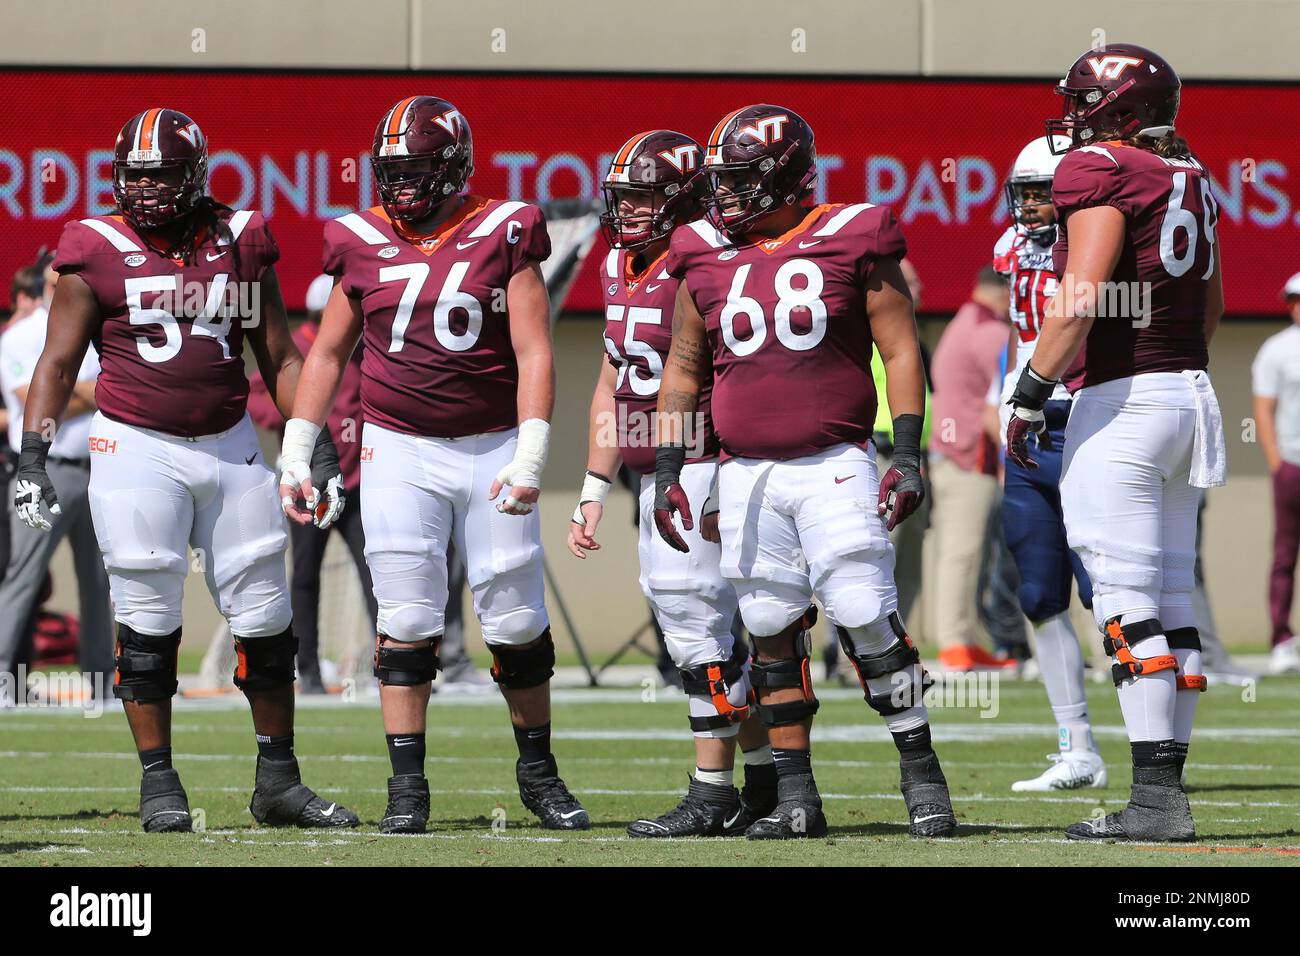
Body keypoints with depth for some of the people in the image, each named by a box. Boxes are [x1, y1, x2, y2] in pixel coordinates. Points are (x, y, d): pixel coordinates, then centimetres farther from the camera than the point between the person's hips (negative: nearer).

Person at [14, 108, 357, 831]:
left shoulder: (242, 242, 5)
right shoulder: (99, 250, -1)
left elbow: (280, 357, 11)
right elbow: (58, 364, 1)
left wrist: (319, 447, 6)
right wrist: (33, 458, -8)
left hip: (230, 446, 3)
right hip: (137, 447, -3)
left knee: (265, 618, 4)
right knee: (149, 621, -2)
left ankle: (279, 783, 15)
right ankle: (160, 786, 7)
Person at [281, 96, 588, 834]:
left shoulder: (504, 236, -3)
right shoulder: (364, 245, 4)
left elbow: (534, 353, -7)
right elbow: (329, 352, 13)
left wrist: (530, 458, -16)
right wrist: (296, 454, 9)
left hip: (493, 451, -1)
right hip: (399, 450, 1)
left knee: (516, 621, 3)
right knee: (407, 621, -3)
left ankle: (539, 772, 20)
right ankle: (408, 787, 1)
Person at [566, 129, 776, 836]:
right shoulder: (621, 269, 14)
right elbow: (613, 384, 21)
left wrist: (723, 487, -22)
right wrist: (593, 492, 21)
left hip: (705, 467, -9)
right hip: (656, 478, 9)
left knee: (694, 620, -8)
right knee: (704, 625, 11)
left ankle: (712, 795, -3)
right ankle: (768, 780, 18)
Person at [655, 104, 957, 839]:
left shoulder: (853, 242, -2)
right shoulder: (707, 256, 9)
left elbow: (900, 351, -1)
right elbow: (683, 370, 16)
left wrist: (908, 454, -8)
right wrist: (667, 468, 11)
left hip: (836, 467, -4)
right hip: (746, 476, 4)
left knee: (867, 618, -11)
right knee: (773, 634, 4)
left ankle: (922, 774, -2)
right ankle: (796, 798, 10)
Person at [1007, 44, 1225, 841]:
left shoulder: (1100, 172, -10)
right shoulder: (1190, 179, 15)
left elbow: (1082, 298, -19)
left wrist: (1031, 394, -14)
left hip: (1123, 399, -8)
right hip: (1191, 389, 8)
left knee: (1129, 603, -8)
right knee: (1172, 600, 10)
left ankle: (1156, 800, -12)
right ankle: (1167, 791, 11)